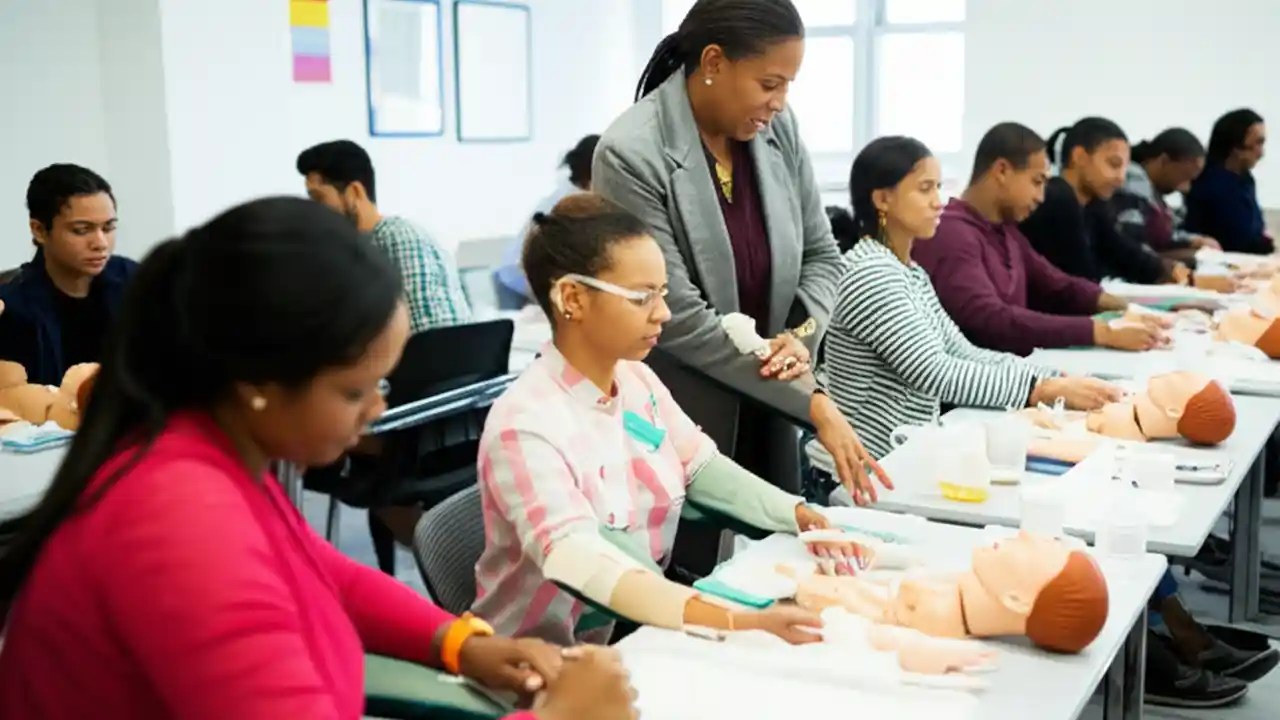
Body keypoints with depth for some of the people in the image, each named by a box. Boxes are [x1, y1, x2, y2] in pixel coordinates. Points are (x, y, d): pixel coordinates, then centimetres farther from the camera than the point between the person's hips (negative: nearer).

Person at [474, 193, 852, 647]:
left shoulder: (638, 380, 2)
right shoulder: (525, 426, -23)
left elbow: (702, 467, 10)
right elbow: (584, 568, -34)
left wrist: (801, 515, -7)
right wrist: (735, 623, -42)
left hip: (640, 633, 7)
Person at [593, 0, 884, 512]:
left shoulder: (778, 129, -1)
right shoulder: (631, 156, -19)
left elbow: (821, 255, 8)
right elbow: (679, 319, -20)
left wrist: (801, 335, -13)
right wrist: (813, 401, -19)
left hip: (766, 412, 6)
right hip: (678, 424, -5)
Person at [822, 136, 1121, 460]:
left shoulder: (911, 273, 12)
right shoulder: (870, 273, -17)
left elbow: (963, 354, 8)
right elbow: (936, 373, -23)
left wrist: (1062, 381, -4)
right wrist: (1048, 390, -23)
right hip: (873, 467, -8)